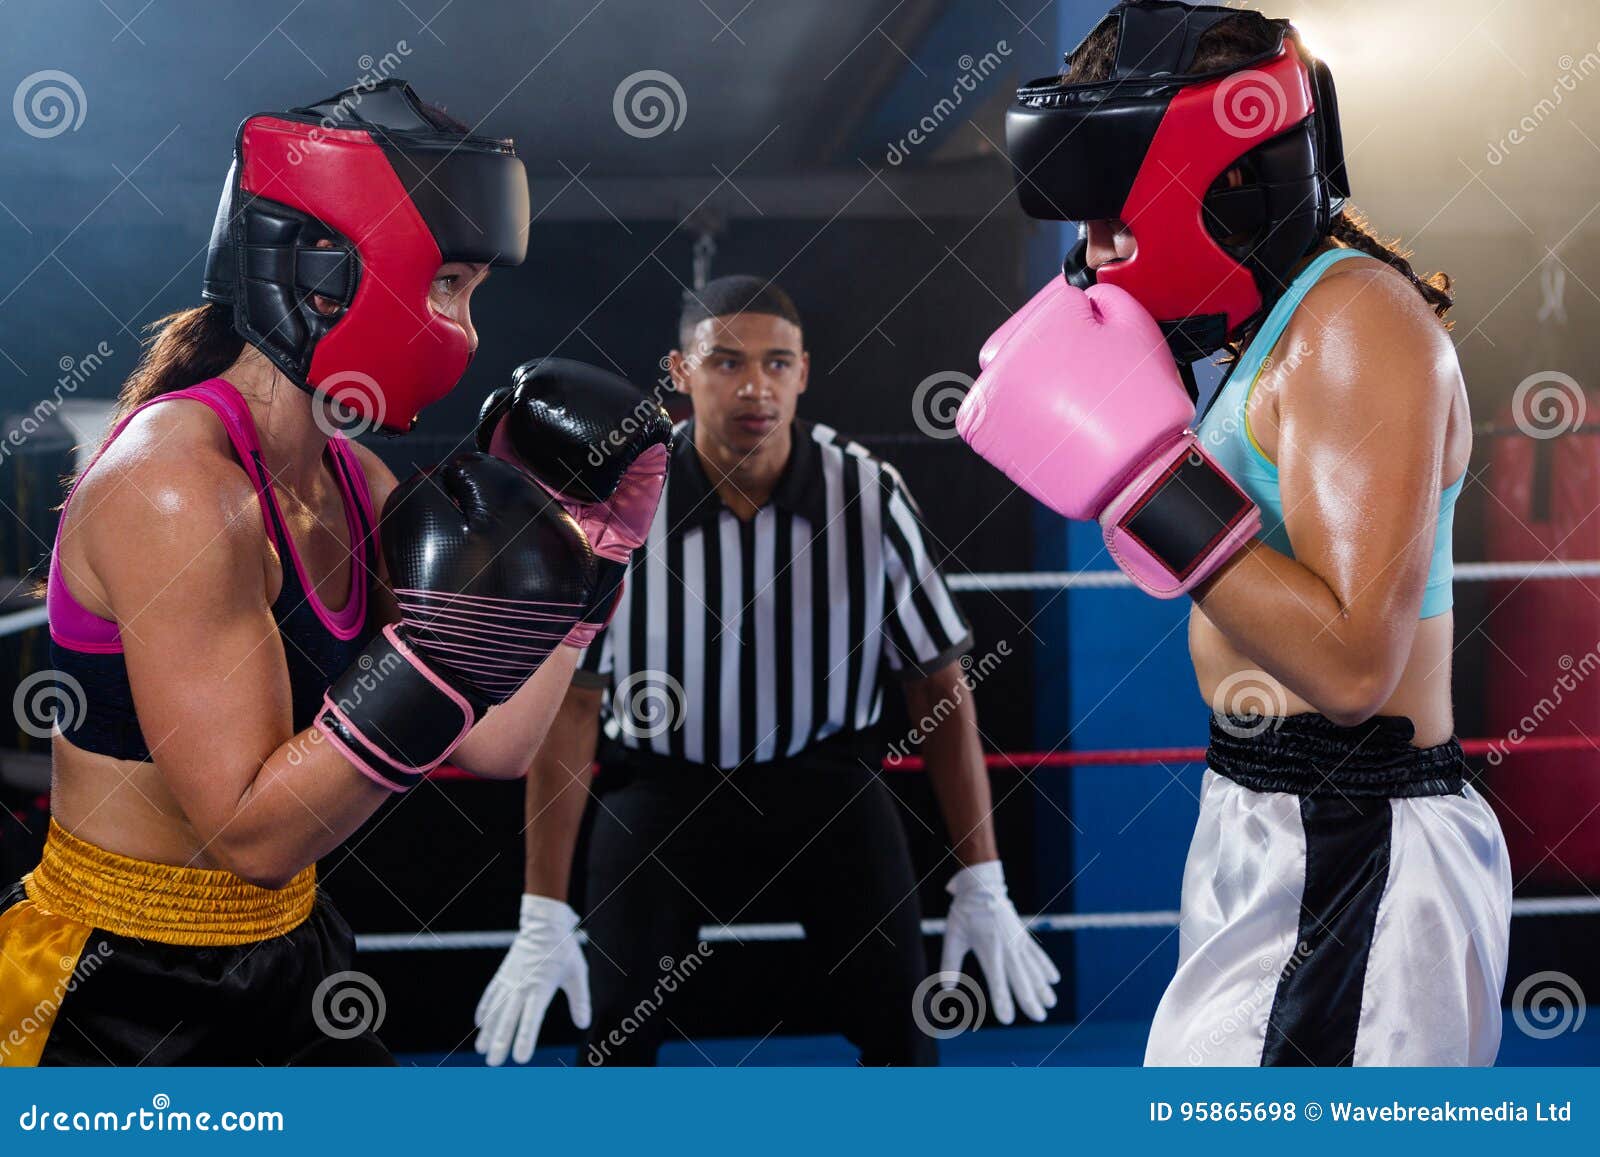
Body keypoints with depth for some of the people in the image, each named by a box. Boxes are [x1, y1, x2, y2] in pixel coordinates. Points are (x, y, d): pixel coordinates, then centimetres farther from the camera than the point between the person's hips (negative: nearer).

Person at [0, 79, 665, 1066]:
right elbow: (252, 833, -25)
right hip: (123, 1010, -8)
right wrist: (430, 668, -35)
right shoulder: (178, 485, -23)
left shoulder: (353, 482, 3)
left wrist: (583, 552, 1)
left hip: (285, 961, 8)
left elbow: (493, 746, 5)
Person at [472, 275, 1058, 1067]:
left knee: (899, 1027, -9)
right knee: (612, 1032, -7)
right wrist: (543, 921, -14)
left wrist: (982, 889, -7)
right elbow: (570, 703, -11)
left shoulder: (872, 496, -14)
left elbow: (941, 688, -5)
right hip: (663, 781, 0)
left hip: (826, 775, 0)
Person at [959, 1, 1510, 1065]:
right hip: (1281, 834, 10)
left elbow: (1351, 665, -25)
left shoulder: (1357, 319, -17)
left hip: (1345, 863, -10)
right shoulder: (1280, 321, 13)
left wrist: (1138, 468, -24)